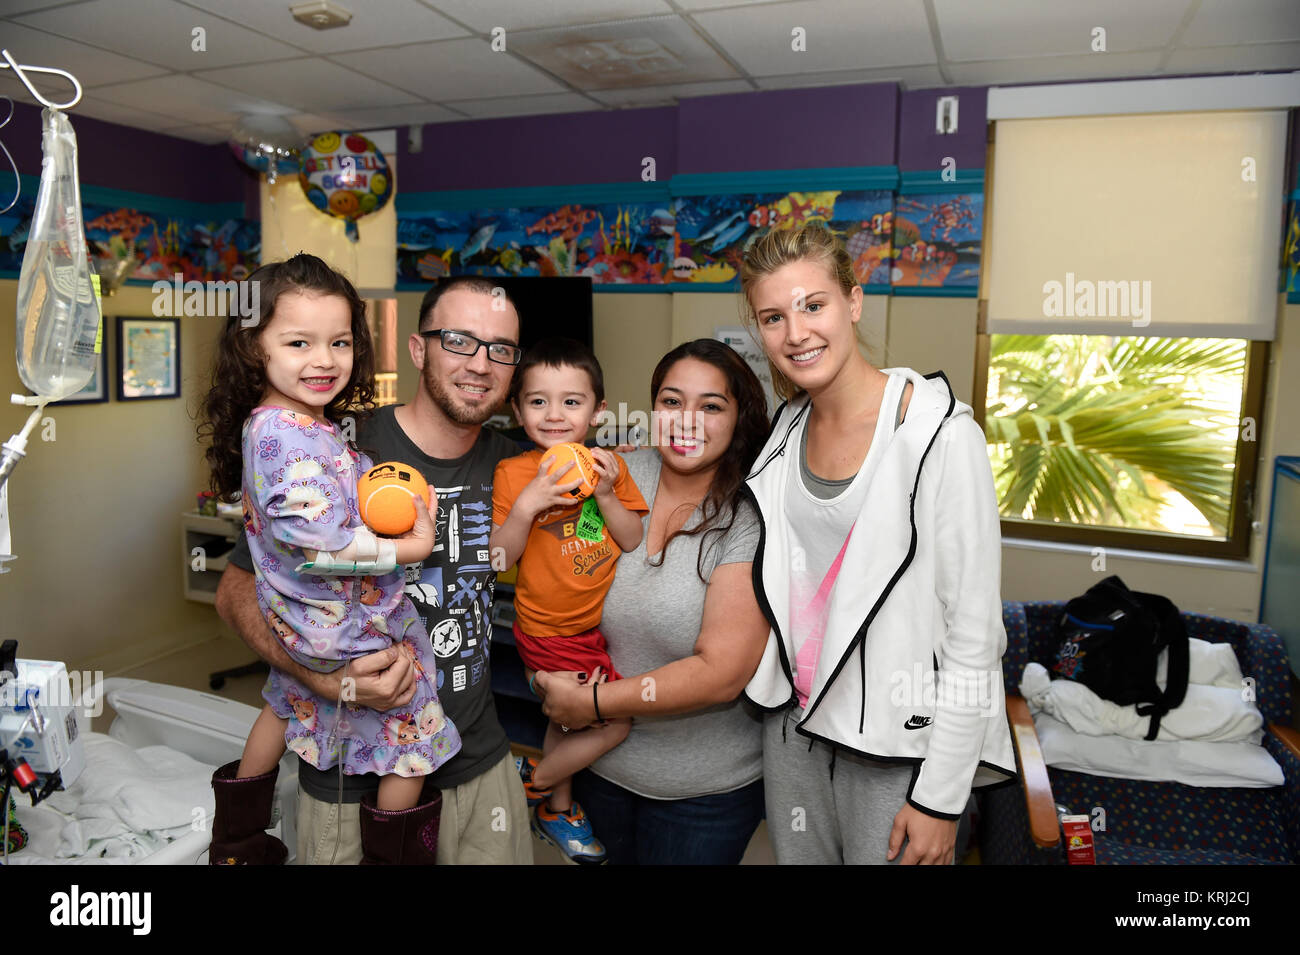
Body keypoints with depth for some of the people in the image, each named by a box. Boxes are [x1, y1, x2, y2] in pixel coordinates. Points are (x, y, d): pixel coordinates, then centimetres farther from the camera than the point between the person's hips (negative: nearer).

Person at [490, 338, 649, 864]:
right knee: (614, 724, -3)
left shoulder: (608, 465, -1)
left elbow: (635, 542, -4)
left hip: (601, 620, 5)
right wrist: (526, 506, -28)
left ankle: (556, 811, 44)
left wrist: (606, 495, -19)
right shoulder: (512, 474, -12)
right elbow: (499, 558, -13)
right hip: (551, 630, -4)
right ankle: (533, 781, 21)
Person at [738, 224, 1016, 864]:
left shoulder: (940, 434, -19)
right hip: (793, 721, 6)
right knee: (797, 857, 20)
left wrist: (941, 797, -15)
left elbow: (974, 631, -17)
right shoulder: (787, 428, 2)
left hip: (898, 739, -6)